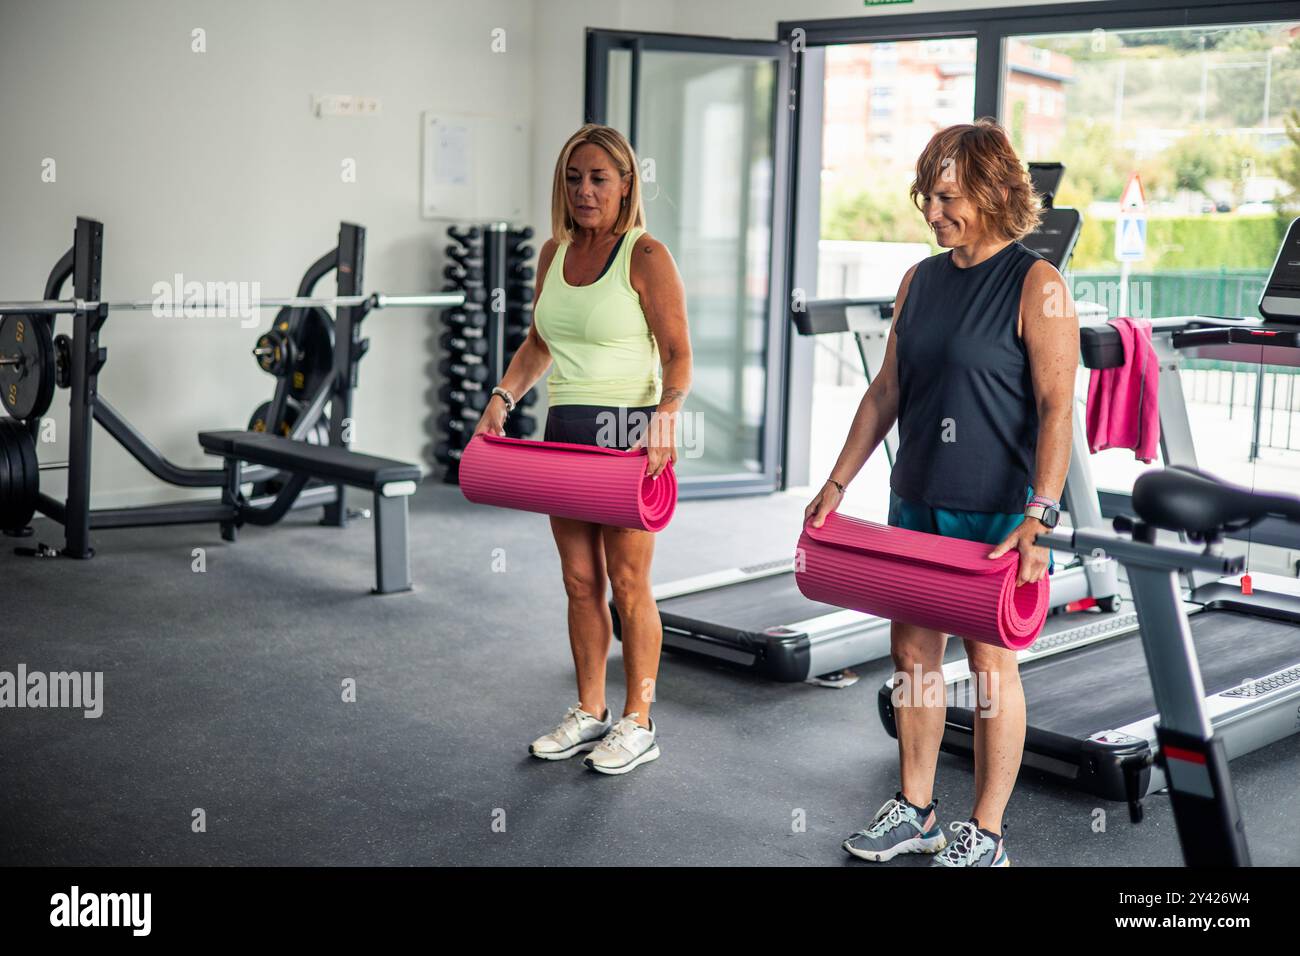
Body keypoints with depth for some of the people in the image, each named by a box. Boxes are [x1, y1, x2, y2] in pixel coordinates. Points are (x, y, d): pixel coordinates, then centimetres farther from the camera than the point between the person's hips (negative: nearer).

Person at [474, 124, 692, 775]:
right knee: (580, 581, 11)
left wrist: (667, 413, -28)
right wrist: (504, 396, 7)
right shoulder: (554, 253, 11)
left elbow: (678, 354, -11)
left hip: (628, 430, -6)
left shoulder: (646, 256, -8)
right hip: (565, 427, 6)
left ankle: (638, 723, 10)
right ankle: (589, 713, 22)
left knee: (627, 581, -1)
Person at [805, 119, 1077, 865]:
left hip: (998, 509, -6)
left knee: (990, 659, 3)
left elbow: (1056, 407, -16)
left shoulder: (1036, 285, -11)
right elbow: (887, 392, 13)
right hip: (917, 500, 6)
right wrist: (838, 484, 10)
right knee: (912, 650, 11)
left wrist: (1040, 516, -25)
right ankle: (915, 811, 27)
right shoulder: (921, 280, 9)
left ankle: (986, 835, 16)